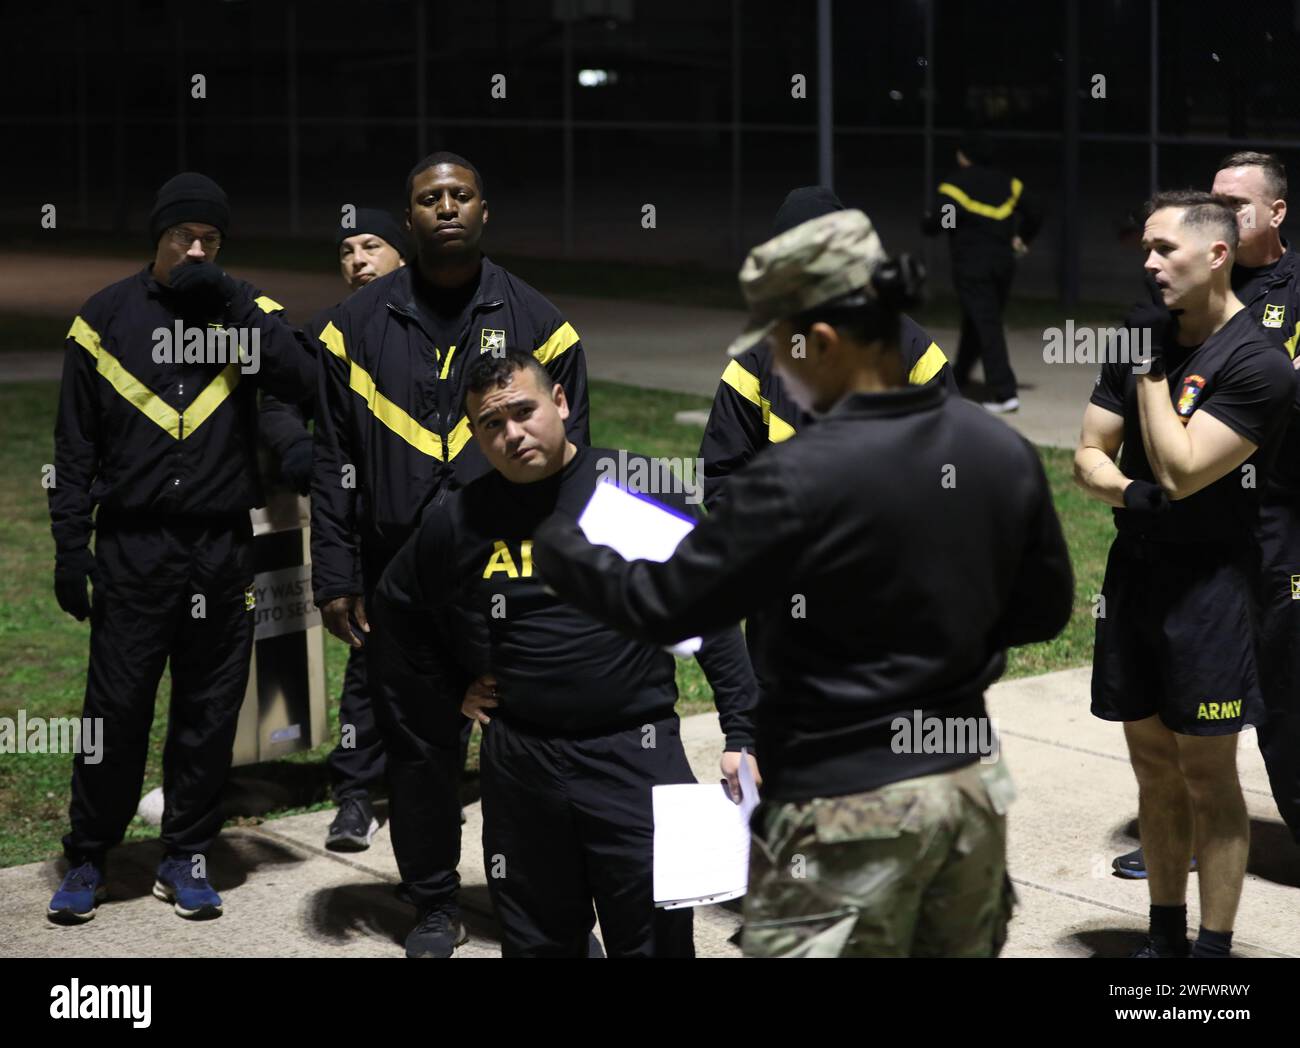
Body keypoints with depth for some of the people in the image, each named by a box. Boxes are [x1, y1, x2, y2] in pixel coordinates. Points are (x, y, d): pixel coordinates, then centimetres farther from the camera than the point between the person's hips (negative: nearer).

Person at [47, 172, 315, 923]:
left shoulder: (243, 309, 6)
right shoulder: (108, 317, 3)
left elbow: (300, 378, -13)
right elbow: (76, 446, 5)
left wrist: (227, 296, -15)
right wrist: (70, 545, 0)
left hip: (222, 550, 1)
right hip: (132, 547, -1)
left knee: (210, 712, 7)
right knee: (116, 707, 0)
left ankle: (188, 857, 18)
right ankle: (88, 858, 12)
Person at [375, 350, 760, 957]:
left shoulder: (639, 486, -4)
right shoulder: (460, 519, 4)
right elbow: (395, 605, 23)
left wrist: (742, 735, -5)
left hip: (636, 754, -3)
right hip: (519, 764, 3)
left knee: (656, 941, -1)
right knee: (536, 944, 13)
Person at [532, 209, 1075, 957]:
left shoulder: (800, 481, -20)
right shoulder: (1004, 453, -1)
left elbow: (662, 607, -13)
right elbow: (1045, 609, 11)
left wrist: (548, 541, 1)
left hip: (850, 812, -7)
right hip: (972, 788, 7)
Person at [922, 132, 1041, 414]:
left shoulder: (956, 183, -9)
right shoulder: (1007, 184, 8)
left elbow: (932, 224, -13)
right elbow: (1034, 213, 9)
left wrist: (927, 221, 11)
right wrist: (1022, 239, 24)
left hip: (972, 266, -6)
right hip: (1003, 262, 6)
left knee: (987, 326, -8)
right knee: (976, 321, 21)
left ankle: (1004, 392, -15)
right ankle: (960, 375, 36)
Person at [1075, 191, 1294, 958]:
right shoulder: (1145, 332, 6)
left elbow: (1182, 470, -22)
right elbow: (1088, 455, 7)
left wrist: (1150, 368, -16)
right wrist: (1125, 490, -15)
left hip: (1208, 585, -6)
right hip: (1133, 571, 7)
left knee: (1208, 774, 0)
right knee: (1153, 764, 14)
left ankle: (1213, 947, 9)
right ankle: (1165, 935, 25)